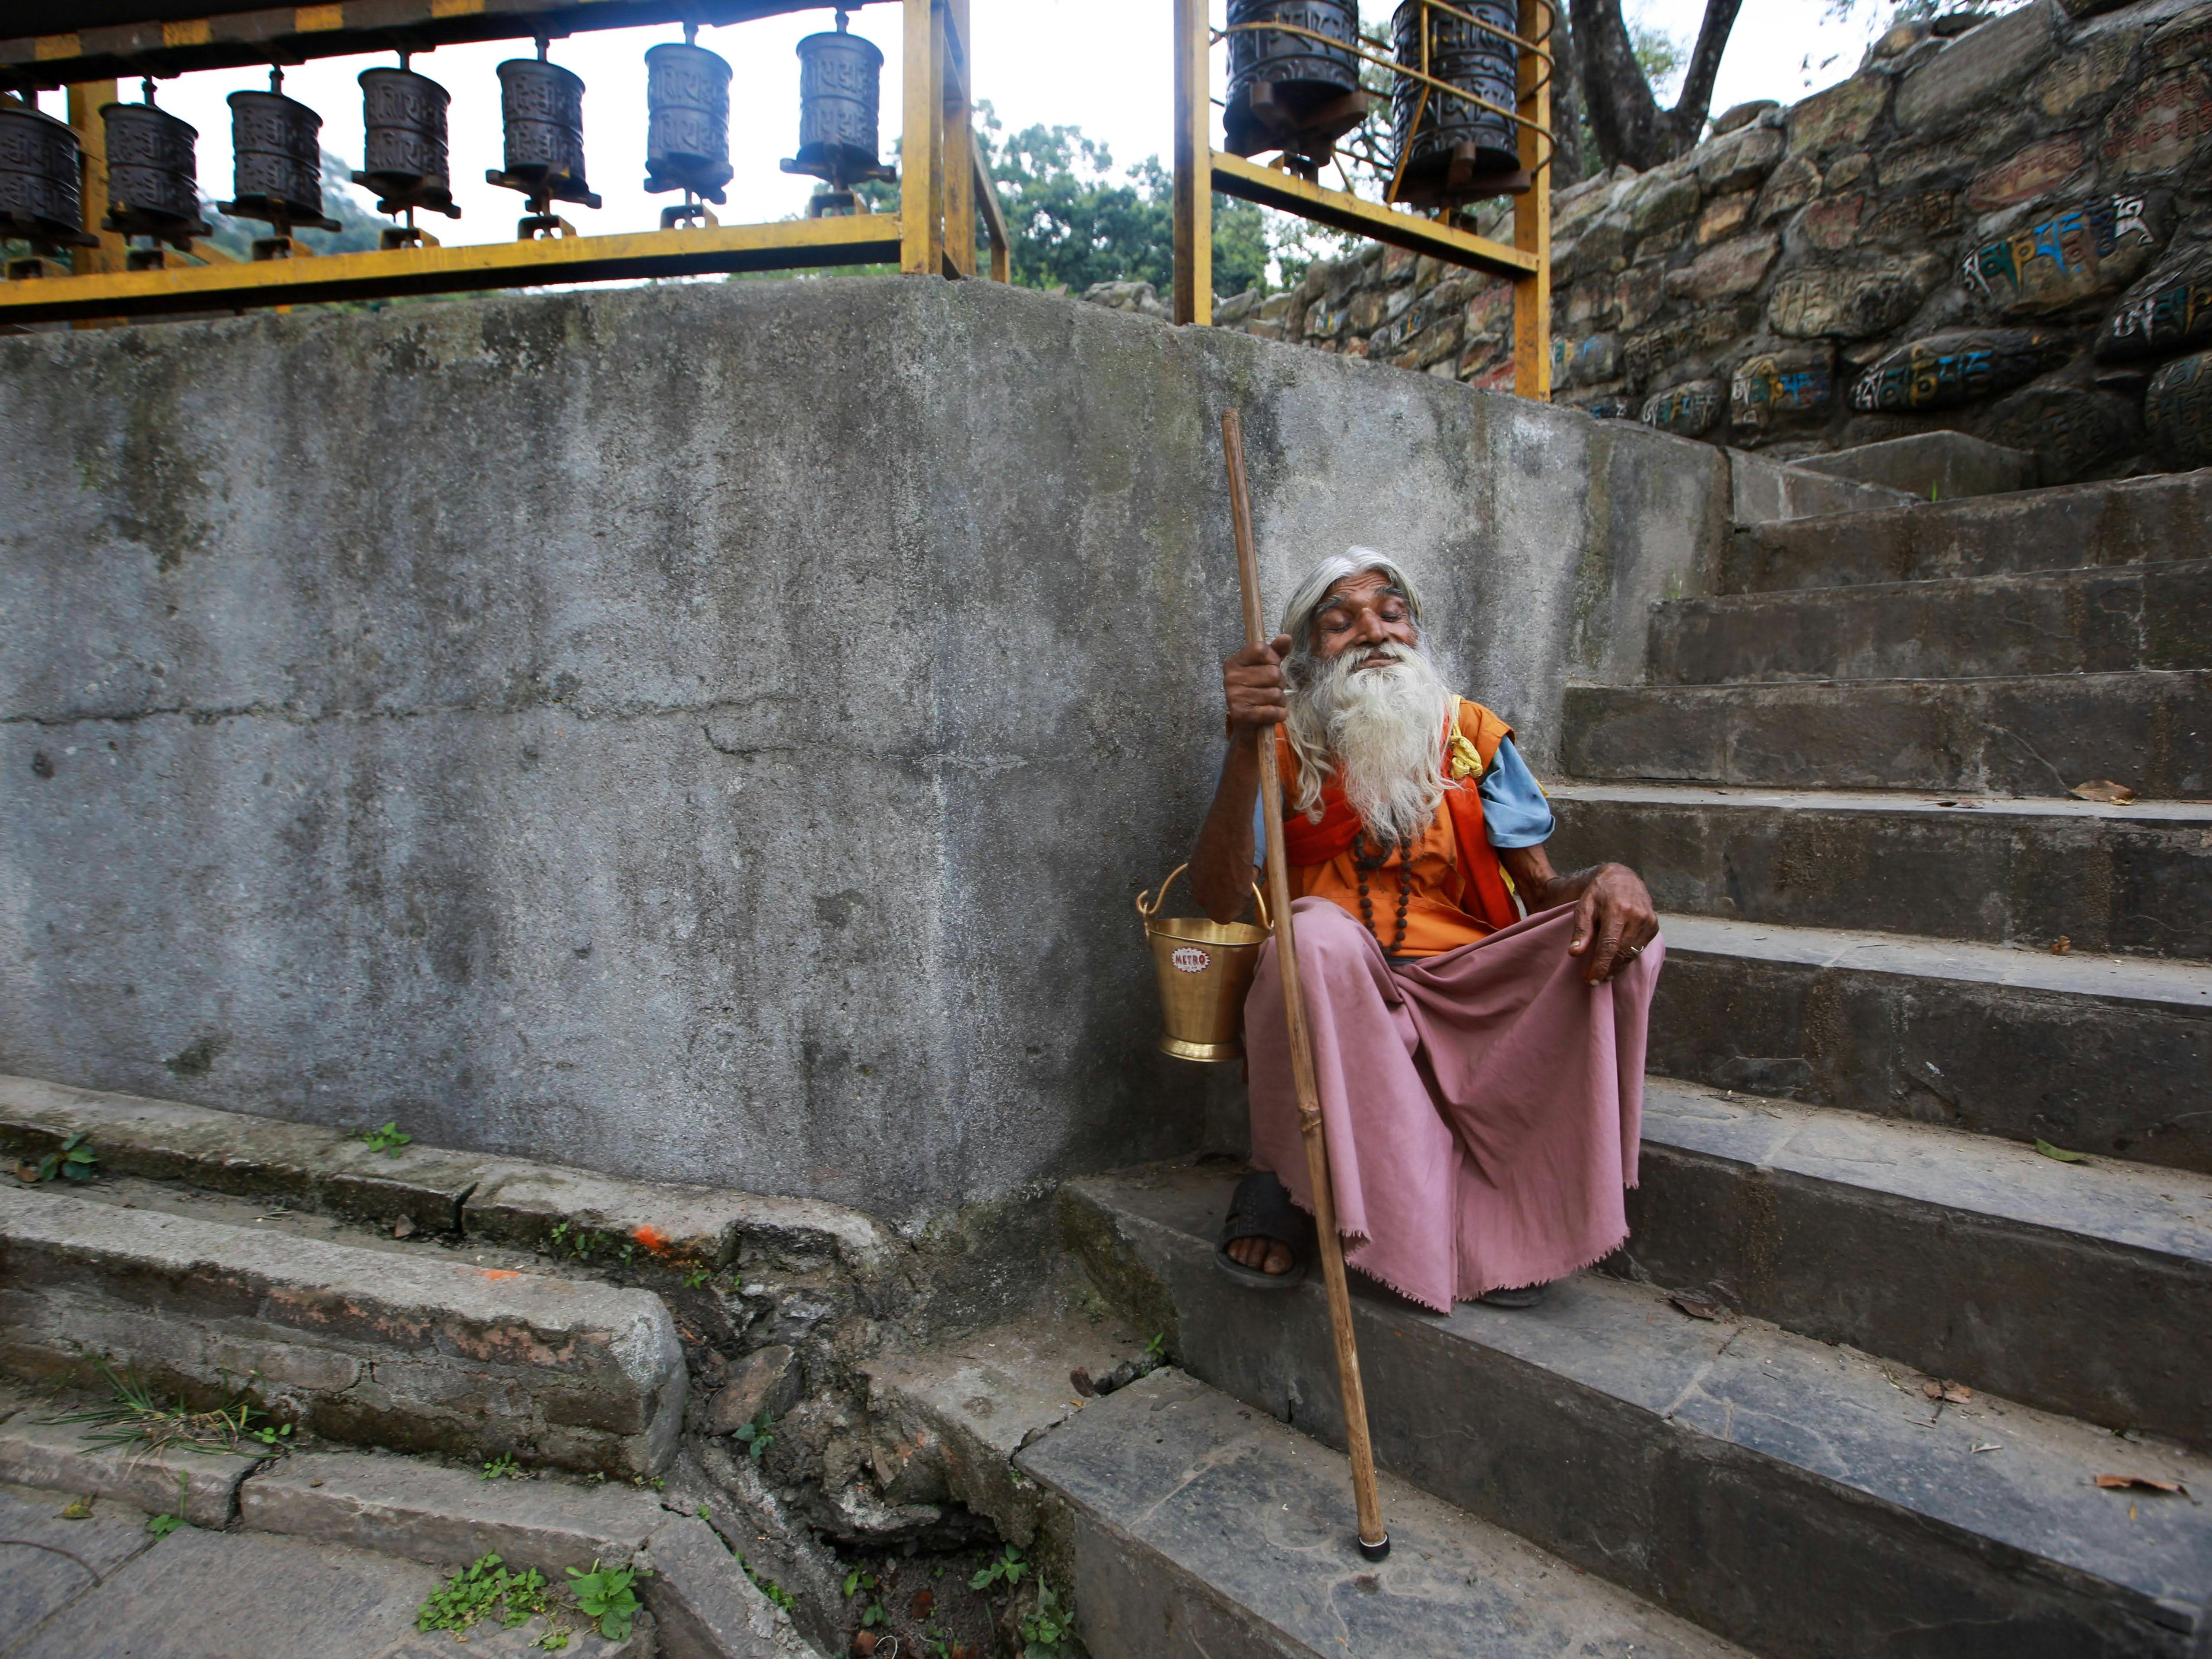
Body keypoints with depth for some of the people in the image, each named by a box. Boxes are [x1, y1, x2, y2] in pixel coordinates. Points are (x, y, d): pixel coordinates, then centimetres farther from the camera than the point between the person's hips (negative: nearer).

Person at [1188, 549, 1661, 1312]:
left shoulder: (1474, 736, 9)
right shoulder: (1280, 745, 1)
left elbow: (1542, 888, 6)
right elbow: (1219, 901, -15)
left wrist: (1609, 878, -18)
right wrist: (1245, 747, -27)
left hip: (1468, 993, 3)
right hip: (1332, 1000, -3)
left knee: (1621, 939, -19)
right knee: (1318, 931, -35)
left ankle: (1497, 1208, -9)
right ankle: (1279, 1177, -11)